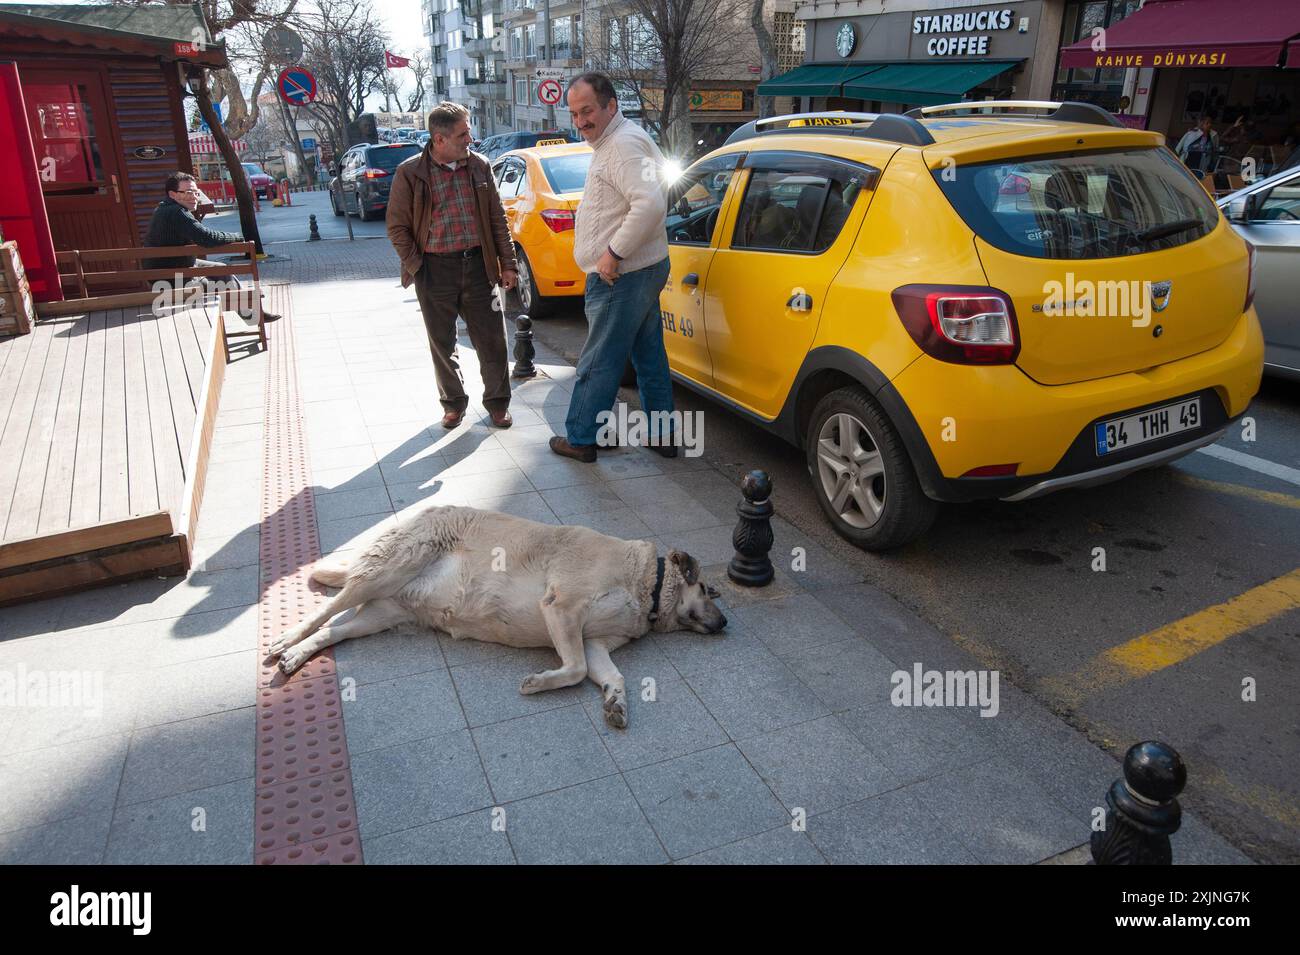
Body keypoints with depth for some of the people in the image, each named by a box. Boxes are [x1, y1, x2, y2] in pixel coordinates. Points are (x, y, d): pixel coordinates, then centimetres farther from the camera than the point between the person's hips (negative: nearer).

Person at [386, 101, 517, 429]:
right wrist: (417, 266, -5)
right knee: (442, 343, 9)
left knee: (491, 338, 4)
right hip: (435, 270, -1)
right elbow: (397, 227, 1)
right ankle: (453, 402, 26)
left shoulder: (479, 166, 4)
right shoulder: (410, 173, -4)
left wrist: (507, 264, 5)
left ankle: (497, 402, 19)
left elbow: (498, 218, 8)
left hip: (478, 264, 2)